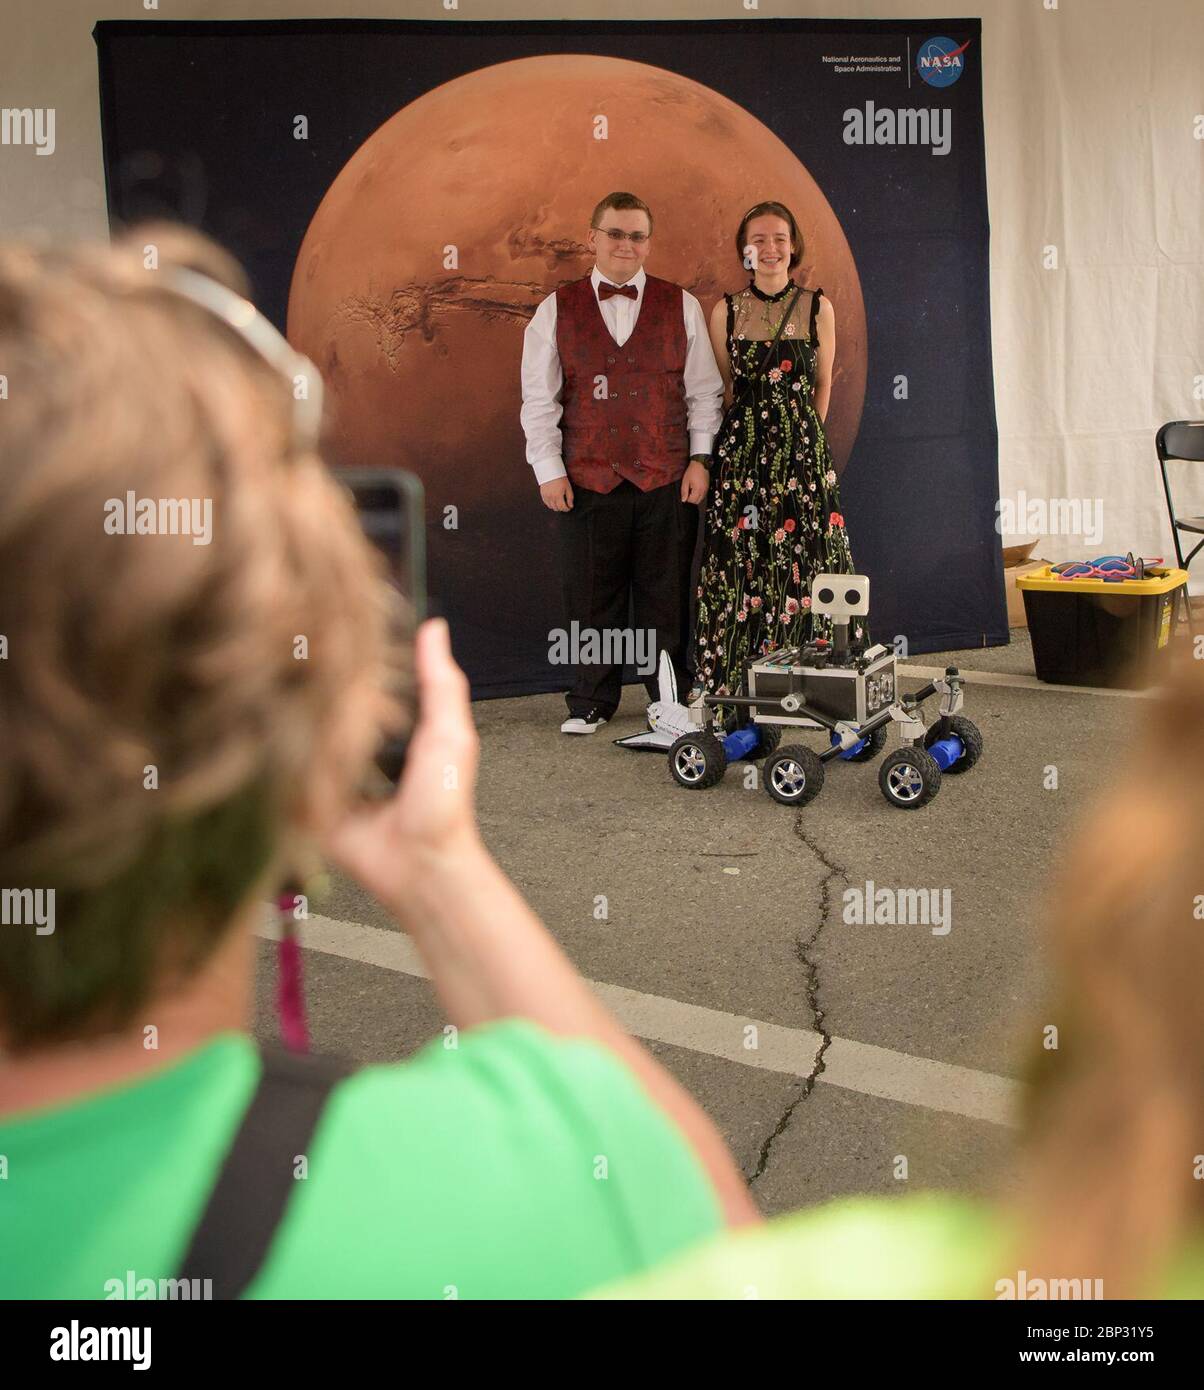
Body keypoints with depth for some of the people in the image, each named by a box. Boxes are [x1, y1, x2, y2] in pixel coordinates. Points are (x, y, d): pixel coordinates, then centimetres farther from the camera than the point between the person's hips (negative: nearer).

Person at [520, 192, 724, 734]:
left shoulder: (682, 307, 8)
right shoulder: (556, 311, 6)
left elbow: (704, 391, 9)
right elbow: (539, 400, 4)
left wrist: (701, 458, 1)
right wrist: (549, 471, -3)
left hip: (669, 483, 0)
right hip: (587, 481, 0)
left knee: (665, 597, 6)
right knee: (591, 598, 5)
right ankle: (590, 702, 19)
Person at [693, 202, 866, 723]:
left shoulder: (818, 308, 4)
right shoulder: (725, 311, 5)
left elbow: (823, 385, 11)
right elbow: (721, 387, 11)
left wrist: (803, 436, 9)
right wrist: (754, 433, 9)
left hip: (803, 450, 0)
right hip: (741, 450, 0)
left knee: (805, 559, -1)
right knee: (741, 558, -1)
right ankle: (735, 685, 5)